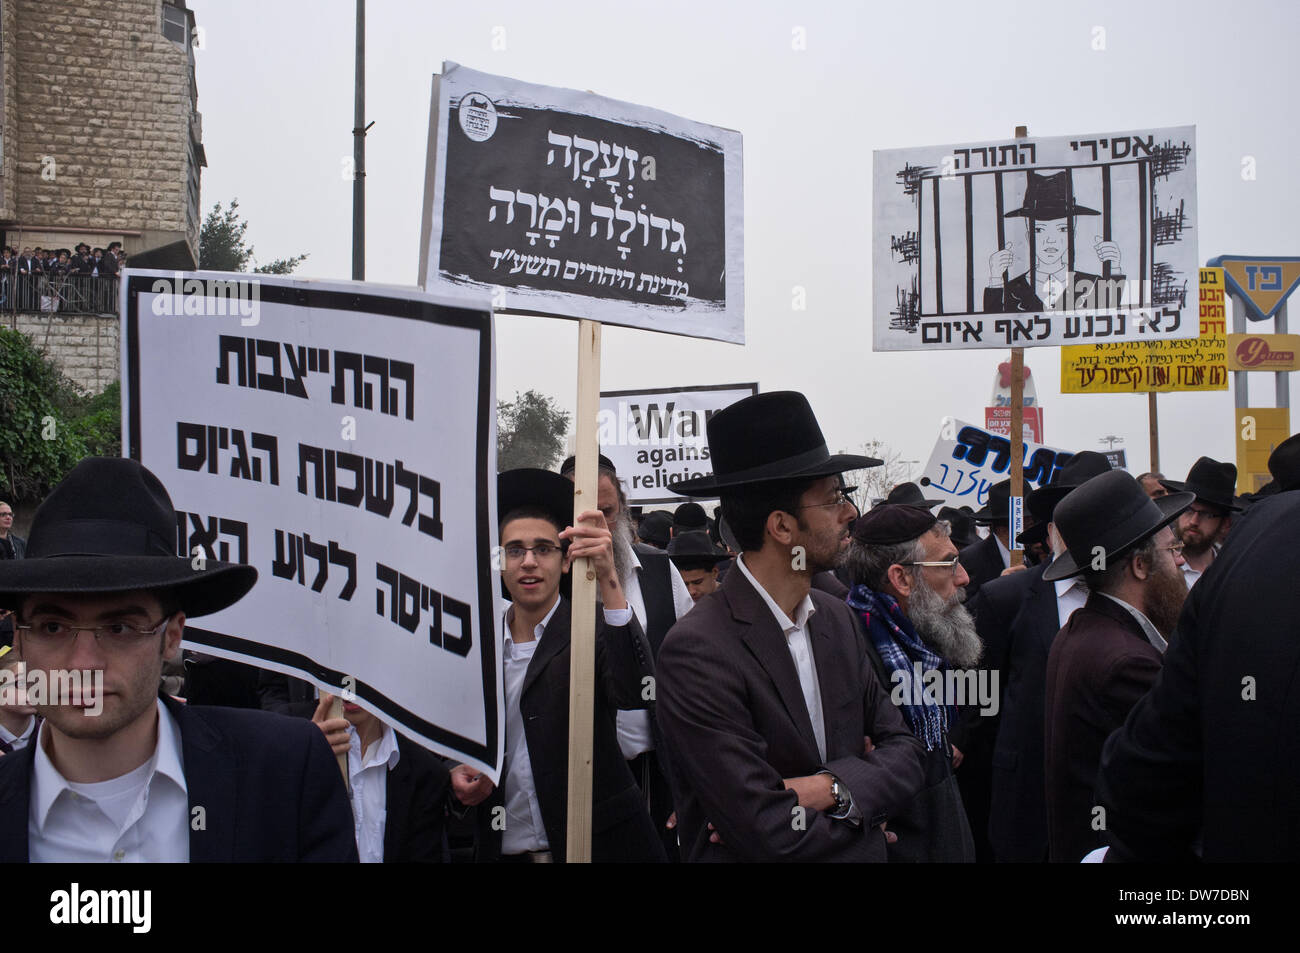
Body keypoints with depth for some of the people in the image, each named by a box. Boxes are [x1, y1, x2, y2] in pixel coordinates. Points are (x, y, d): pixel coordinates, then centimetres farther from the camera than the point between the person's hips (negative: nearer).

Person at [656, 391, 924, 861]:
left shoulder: (836, 618, -2)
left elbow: (904, 753, -1)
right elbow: (771, 836, -27)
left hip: (859, 850, 6)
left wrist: (829, 789, -20)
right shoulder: (698, 650, -25)